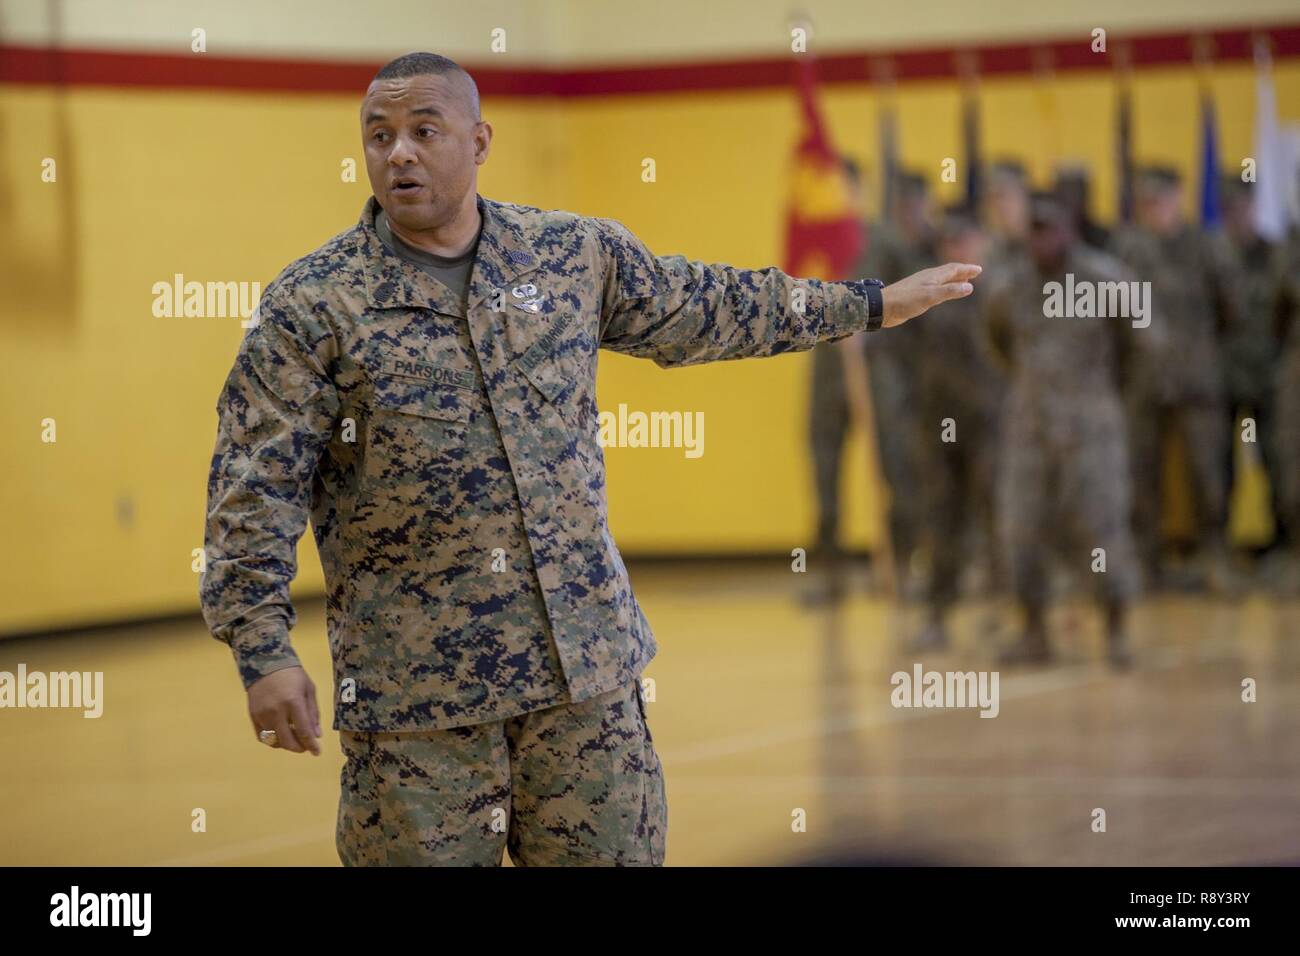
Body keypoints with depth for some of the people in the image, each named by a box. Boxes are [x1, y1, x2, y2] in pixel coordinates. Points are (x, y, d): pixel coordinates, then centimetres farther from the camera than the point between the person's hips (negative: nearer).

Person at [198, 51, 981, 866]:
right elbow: (255, 493, -8)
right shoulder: (312, 307, -5)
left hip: (585, 666, 3)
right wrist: (265, 654, -17)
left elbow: (704, 309, 21)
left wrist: (872, 305, 28)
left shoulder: (575, 254, 6)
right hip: (415, 690, -3)